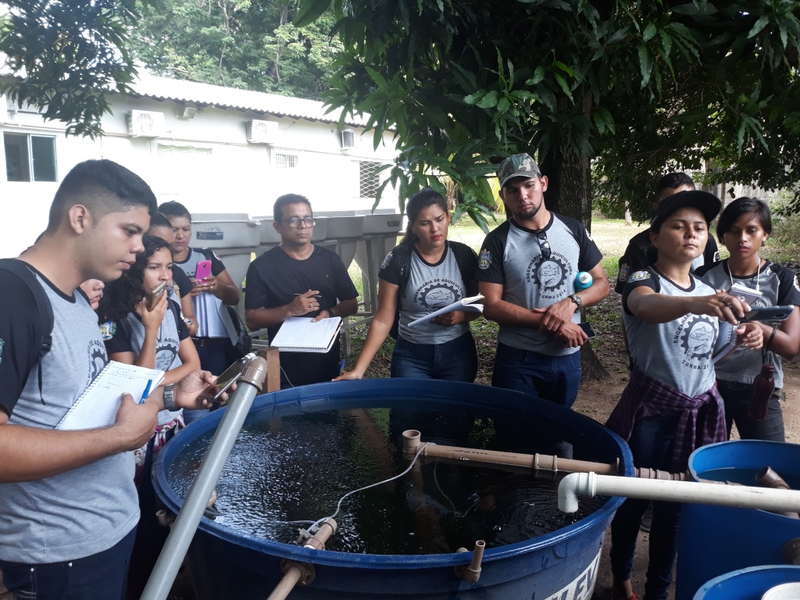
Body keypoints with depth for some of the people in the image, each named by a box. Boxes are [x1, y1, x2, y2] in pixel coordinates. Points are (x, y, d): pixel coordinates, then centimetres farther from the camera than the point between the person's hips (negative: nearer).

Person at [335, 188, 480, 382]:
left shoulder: (464, 256, -4)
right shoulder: (398, 260, -11)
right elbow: (383, 320, -8)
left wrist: (462, 315, -15)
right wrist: (359, 369, -14)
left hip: (458, 353, 2)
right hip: (411, 356, -2)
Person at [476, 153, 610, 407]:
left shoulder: (573, 229, 1)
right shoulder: (497, 241, -8)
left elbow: (601, 283, 5)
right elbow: (491, 306, -13)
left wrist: (572, 302, -16)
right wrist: (549, 323, -20)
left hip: (567, 356, 3)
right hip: (517, 359, -3)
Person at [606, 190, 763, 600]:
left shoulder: (709, 293, 7)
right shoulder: (643, 281, -14)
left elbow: (704, 351, 15)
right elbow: (647, 306, -38)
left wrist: (743, 339, -5)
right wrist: (695, 303, -58)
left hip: (701, 413, 5)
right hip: (652, 412, -5)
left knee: (672, 507, 14)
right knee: (633, 500, 8)